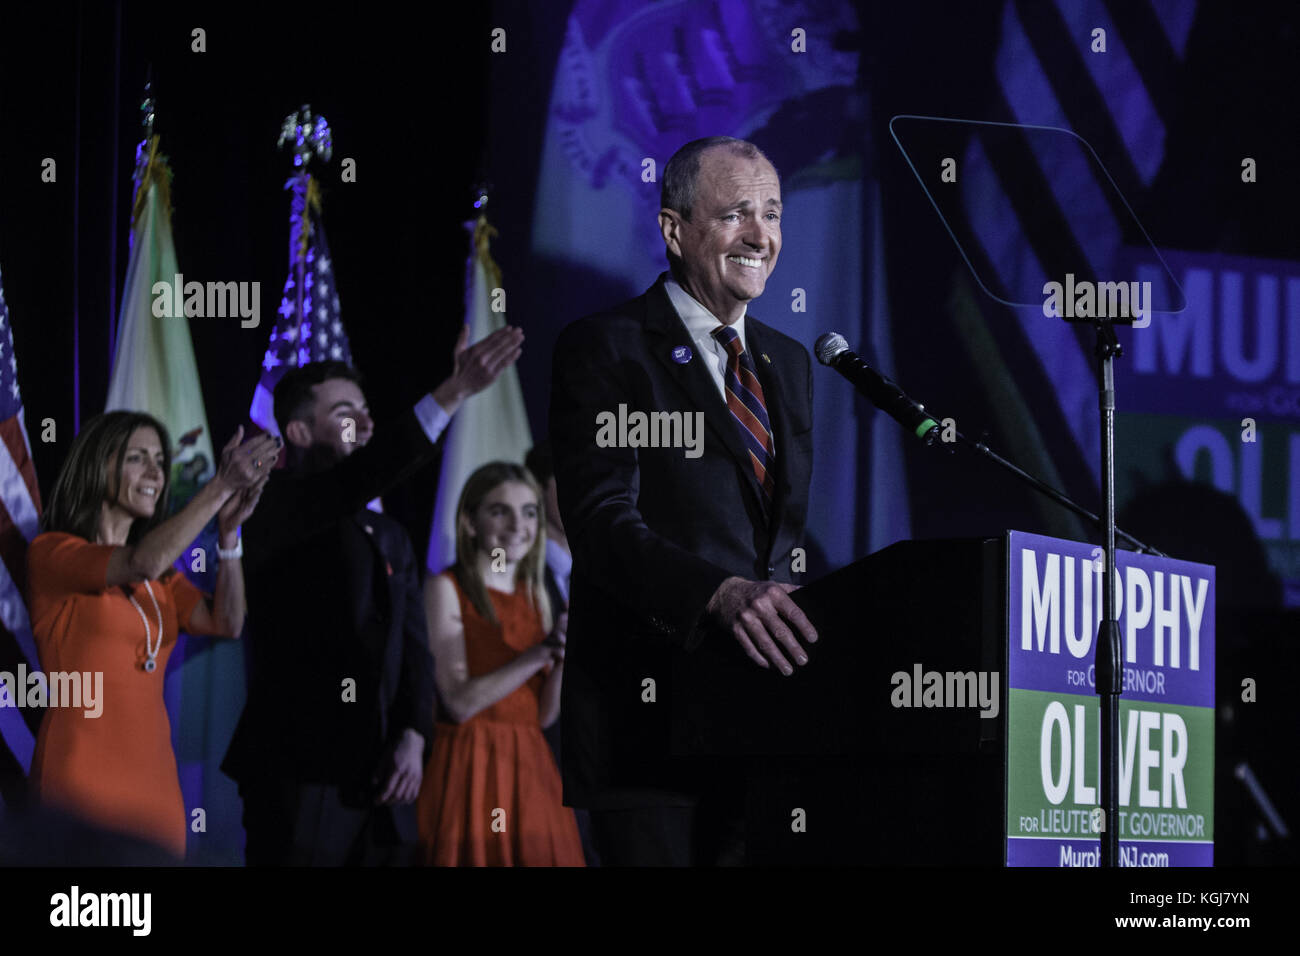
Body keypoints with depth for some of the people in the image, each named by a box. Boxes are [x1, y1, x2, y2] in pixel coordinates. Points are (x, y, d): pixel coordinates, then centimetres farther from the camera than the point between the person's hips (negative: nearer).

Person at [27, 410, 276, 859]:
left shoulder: (160, 582, 19)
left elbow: (226, 623, 2)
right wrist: (221, 486, -21)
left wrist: (229, 531, -9)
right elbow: (144, 563, -19)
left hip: (155, 781, 6)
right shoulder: (50, 552, -2)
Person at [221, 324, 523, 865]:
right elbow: (356, 479, -21)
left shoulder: (390, 537, 22)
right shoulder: (278, 510, -2)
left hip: (380, 779, 7)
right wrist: (454, 394, -28)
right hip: (300, 775, -7)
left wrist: (414, 737, -4)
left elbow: (414, 648, 15)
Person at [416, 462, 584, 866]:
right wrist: (542, 651, -15)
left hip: (530, 769, 5)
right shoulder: (446, 588, -3)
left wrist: (565, 661, -9)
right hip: (470, 767, -5)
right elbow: (460, 702, -14)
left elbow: (545, 714, 10)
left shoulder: (535, 595, 14)